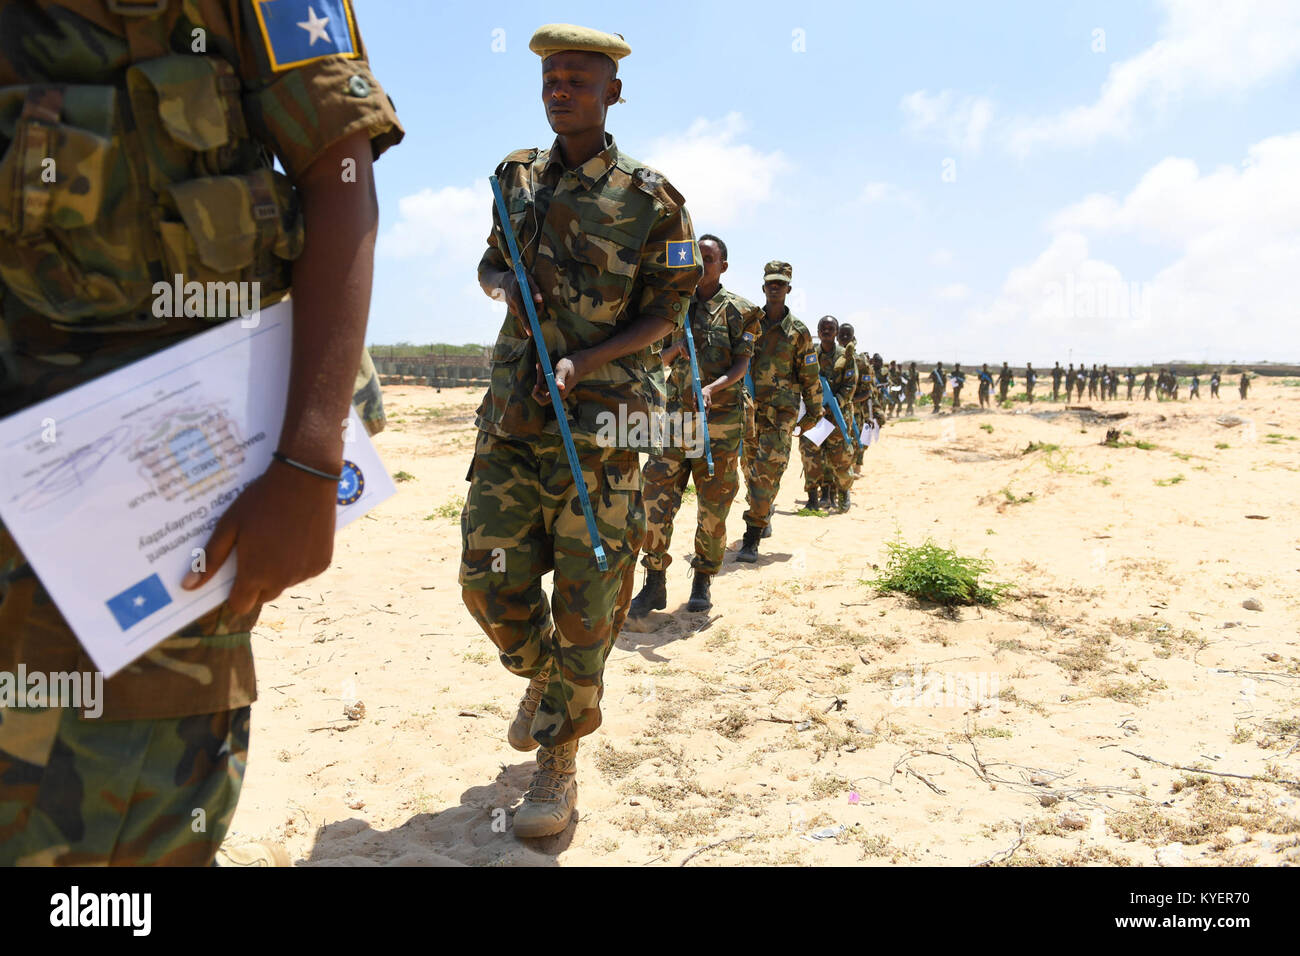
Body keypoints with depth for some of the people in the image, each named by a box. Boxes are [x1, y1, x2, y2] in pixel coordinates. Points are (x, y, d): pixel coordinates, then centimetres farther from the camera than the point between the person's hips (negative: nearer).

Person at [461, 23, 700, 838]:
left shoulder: (651, 200, -4)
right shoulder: (518, 178, 10)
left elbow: (667, 313, -3)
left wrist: (583, 361, -17)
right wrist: (503, 285, -3)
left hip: (598, 420, -4)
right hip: (513, 414, 4)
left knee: (585, 601, 1)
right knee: (490, 579, 3)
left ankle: (560, 762, 17)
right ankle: (542, 677, 34)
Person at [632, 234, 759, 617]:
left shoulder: (737, 309, 2)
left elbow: (742, 364, -6)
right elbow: (659, 361, 15)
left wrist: (711, 388, -24)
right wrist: (678, 346, -8)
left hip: (720, 420, -3)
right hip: (678, 413, 3)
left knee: (713, 506, 3)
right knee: (657, 498, -5)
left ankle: (703, 581, 17)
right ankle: (655, 584, 2)